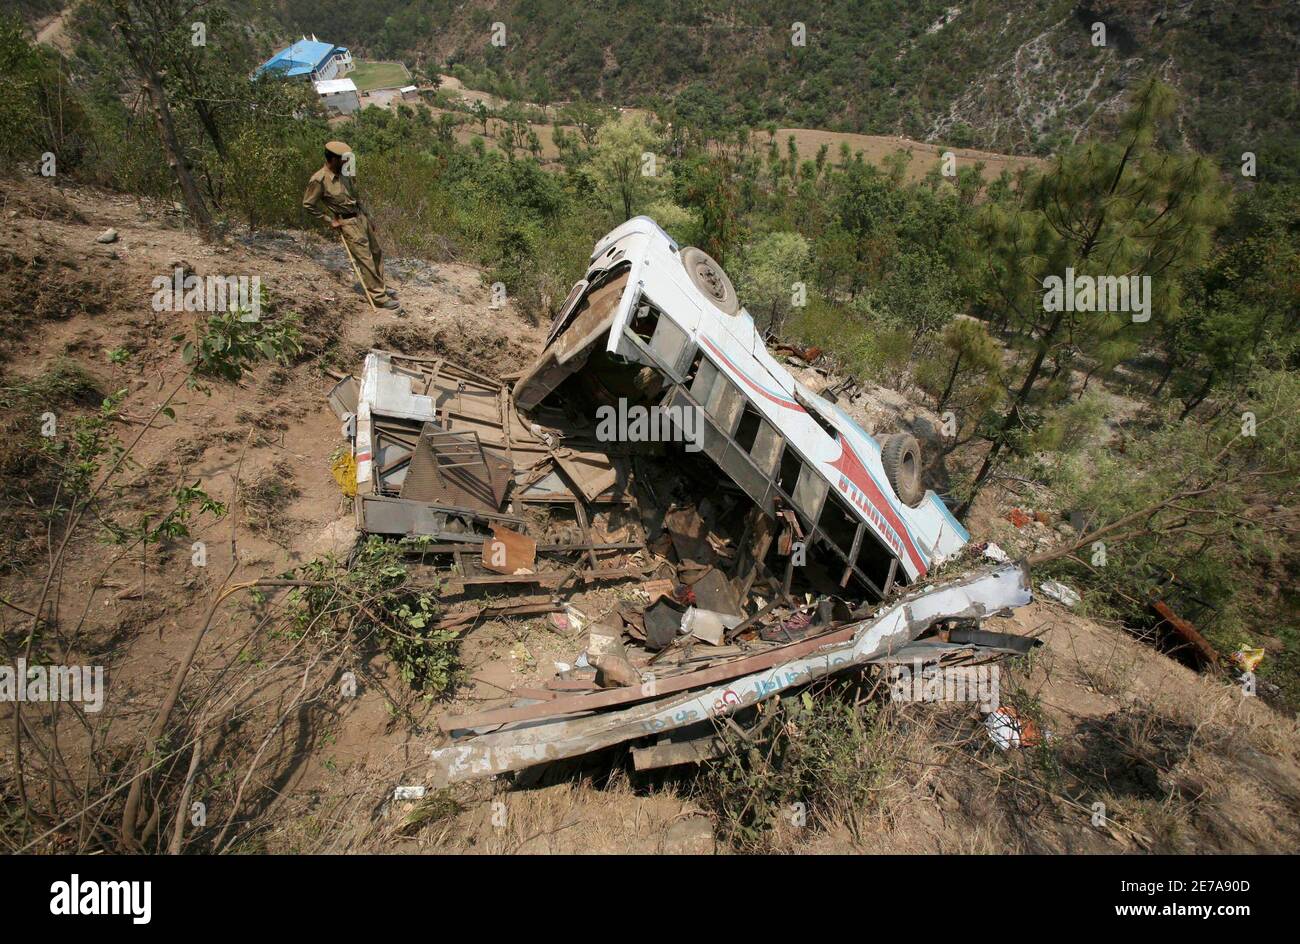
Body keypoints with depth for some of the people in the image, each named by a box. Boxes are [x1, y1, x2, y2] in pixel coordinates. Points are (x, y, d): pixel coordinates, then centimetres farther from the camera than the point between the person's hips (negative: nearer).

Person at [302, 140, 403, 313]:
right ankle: (379, 296, 0)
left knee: (377, 252, 14)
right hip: (348, 223, -7)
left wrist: (367, 217, 15)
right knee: (365, 259, -6)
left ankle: (379, 286, 30)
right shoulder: (319, 180, -18)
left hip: (361, 216, 7)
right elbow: (307, 204, -10)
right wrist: (329, 220, -8)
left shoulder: (344, 173, 2)